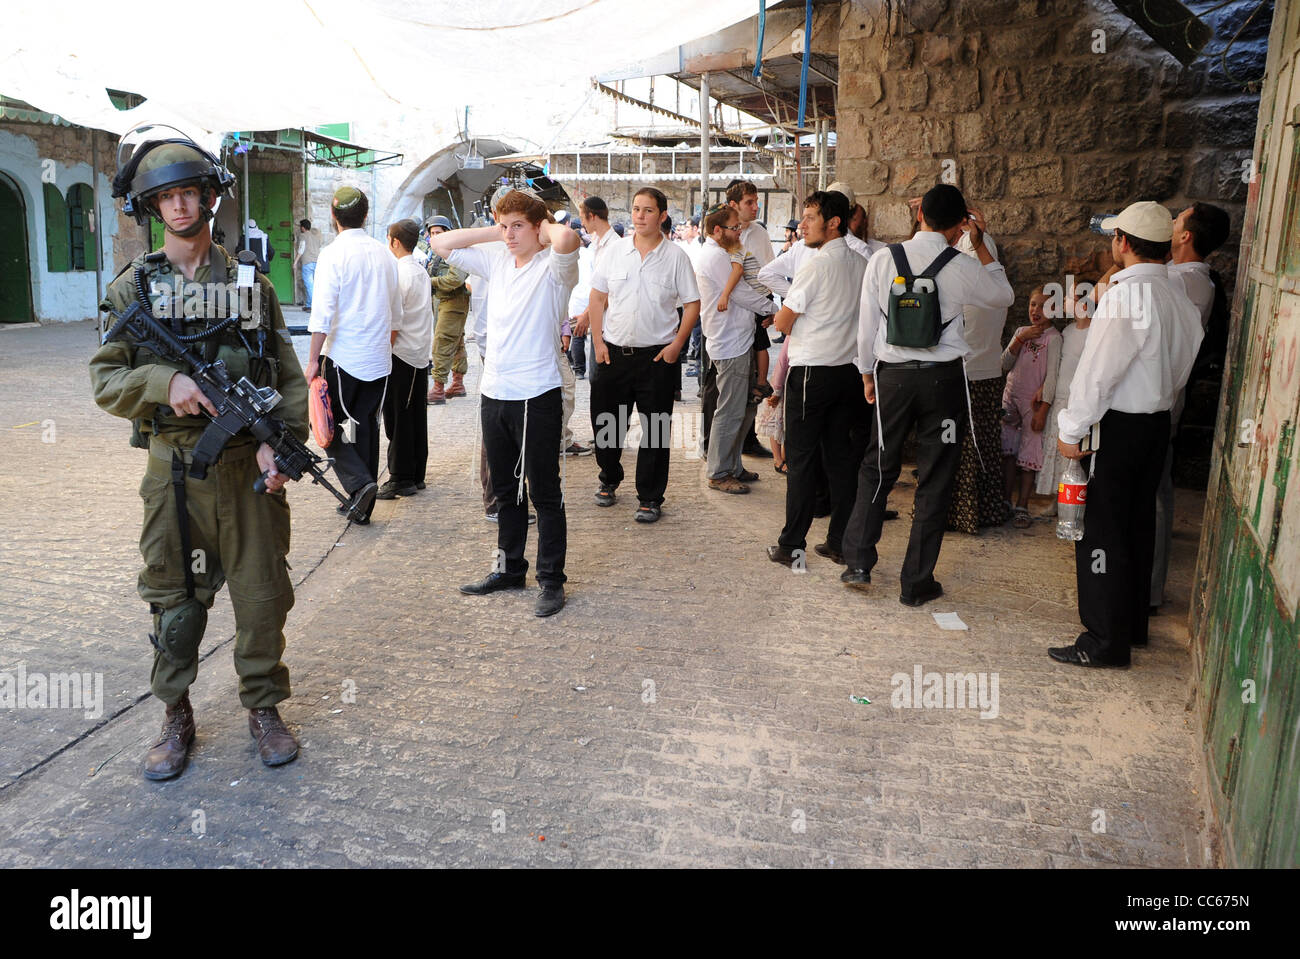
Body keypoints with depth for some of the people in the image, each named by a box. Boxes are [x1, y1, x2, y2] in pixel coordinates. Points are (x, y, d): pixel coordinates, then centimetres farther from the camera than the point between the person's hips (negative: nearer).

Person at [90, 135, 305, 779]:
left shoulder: (251, 284, 5)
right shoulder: (133, 287, 4)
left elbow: (289, 377, 3)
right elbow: (105, 380, 1)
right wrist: (165, 382, -18)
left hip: (249, 467, 0)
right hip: (174, 468, 0)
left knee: (262, 593, 6)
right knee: (175, 598, 10)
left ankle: (264, 708, 25)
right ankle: (176, 718, 27)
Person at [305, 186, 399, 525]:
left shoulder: (333, 254, -11)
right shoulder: (384, 254, 6)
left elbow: (322, 314, -15)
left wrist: (313, 360, -9)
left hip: (342, 357, -5)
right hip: (378, 359, 5)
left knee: (329, 425, 8)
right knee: (367, 428, 11)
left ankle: (359, 482, -12)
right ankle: (362, 507, 16)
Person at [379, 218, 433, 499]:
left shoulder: (399, 273, -15)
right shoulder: (421, 271, 12)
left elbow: (394, 322, -18)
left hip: (401, 354, -9)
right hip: (421, 353, 9)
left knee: (397, 418, -3)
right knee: (416, 416, 11)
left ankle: (401, 479, 1)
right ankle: (416, 476, 18)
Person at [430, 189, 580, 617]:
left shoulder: (552, 267, -8)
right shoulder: (497, 264, 12)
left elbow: (567, 239, -31)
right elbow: (442, 244, 19)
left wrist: (547, 227, -9)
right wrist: (494, 231, 10)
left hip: (536, 397, -7)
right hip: (494, 394, 7)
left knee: (545, 493, 2)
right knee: (506, 490, 18)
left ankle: (552, 580, 12)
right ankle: (510, 569, 32)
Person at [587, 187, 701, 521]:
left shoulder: (675, 256, -2)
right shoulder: (616, 250, 4)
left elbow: (692, 305, 0)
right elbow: (597, 297, 9)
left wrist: (676, 345, -9)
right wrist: (598, 341, 1)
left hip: (657, 355, -2)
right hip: (613, 352, 3)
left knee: (655, 431, 3)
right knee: (606, 424, 11)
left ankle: (650, 498, 15)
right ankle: (609, 480, 35)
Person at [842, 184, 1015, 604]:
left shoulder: (883, 259, -3)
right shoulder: (962, 267, -6)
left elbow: (867, 324, 2)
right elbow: (1005, 295, 14)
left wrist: (868, 374, 14)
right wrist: (980, 245, 15)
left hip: (893, 376, 2)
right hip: (943, 378, -1)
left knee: (878, 469, 16)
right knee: (935, 480, 7)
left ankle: (858, 564, 15)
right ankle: (917, 583, 13)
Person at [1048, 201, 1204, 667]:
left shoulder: (1127, 294, -19)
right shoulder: (1180, 297, 8)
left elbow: (1098, 370, -20)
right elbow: (1181, 367, 13)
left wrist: (1072, 429, -15)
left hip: (1116, 425, -9)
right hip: (1157, 422, 9)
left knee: (1100, 532, -2)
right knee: (1137, 525, 18)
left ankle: (1106, 641, 4)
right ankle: (1133, 623, 31)